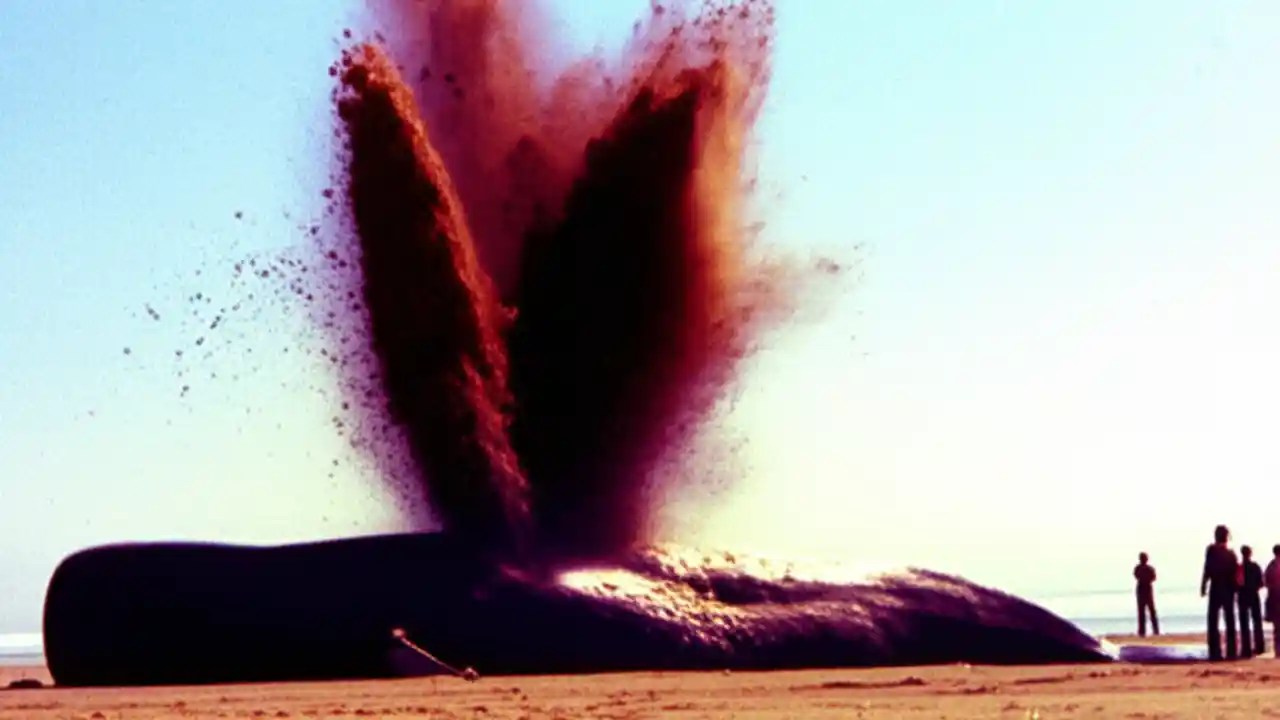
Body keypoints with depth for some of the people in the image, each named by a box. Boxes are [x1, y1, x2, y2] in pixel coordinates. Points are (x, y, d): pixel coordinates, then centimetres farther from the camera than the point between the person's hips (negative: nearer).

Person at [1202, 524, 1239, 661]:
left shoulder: (1212, 550, -6)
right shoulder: (1231, 553, 7)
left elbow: (1208, 570, -10)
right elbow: (1234, 574, 6)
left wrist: (1203, 587, -3)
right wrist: (1235, 590, 15)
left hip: (1216, 589, -4)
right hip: (1229, 590, 4)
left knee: (1213, 621, -3)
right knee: (1230, 622, 8)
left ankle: (1215, 652, -12)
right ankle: (1231, 652, 4)